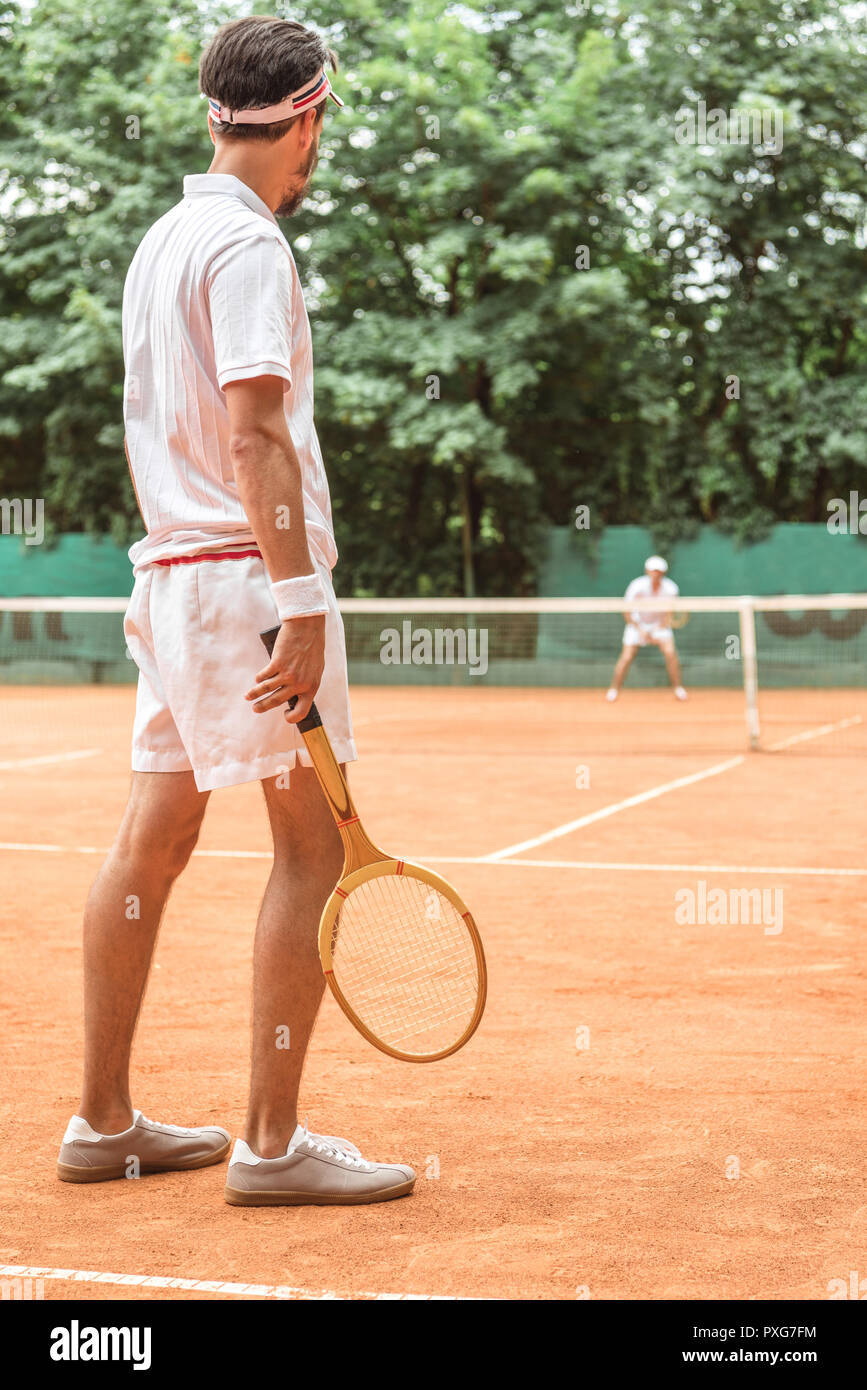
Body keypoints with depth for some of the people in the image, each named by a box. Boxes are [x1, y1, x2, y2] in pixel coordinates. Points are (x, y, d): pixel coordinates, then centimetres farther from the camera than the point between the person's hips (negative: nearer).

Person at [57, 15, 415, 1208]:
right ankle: (273, 1145, -2)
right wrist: (301, 604, -22)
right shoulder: (248, 244, -11)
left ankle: (104, 1123, 18)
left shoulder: (161, 241, 16)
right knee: (314, 848, -4)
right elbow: (256, 434, -20)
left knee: (153, 840, 11)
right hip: (249, 572, -9)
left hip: (172, 570, 9)